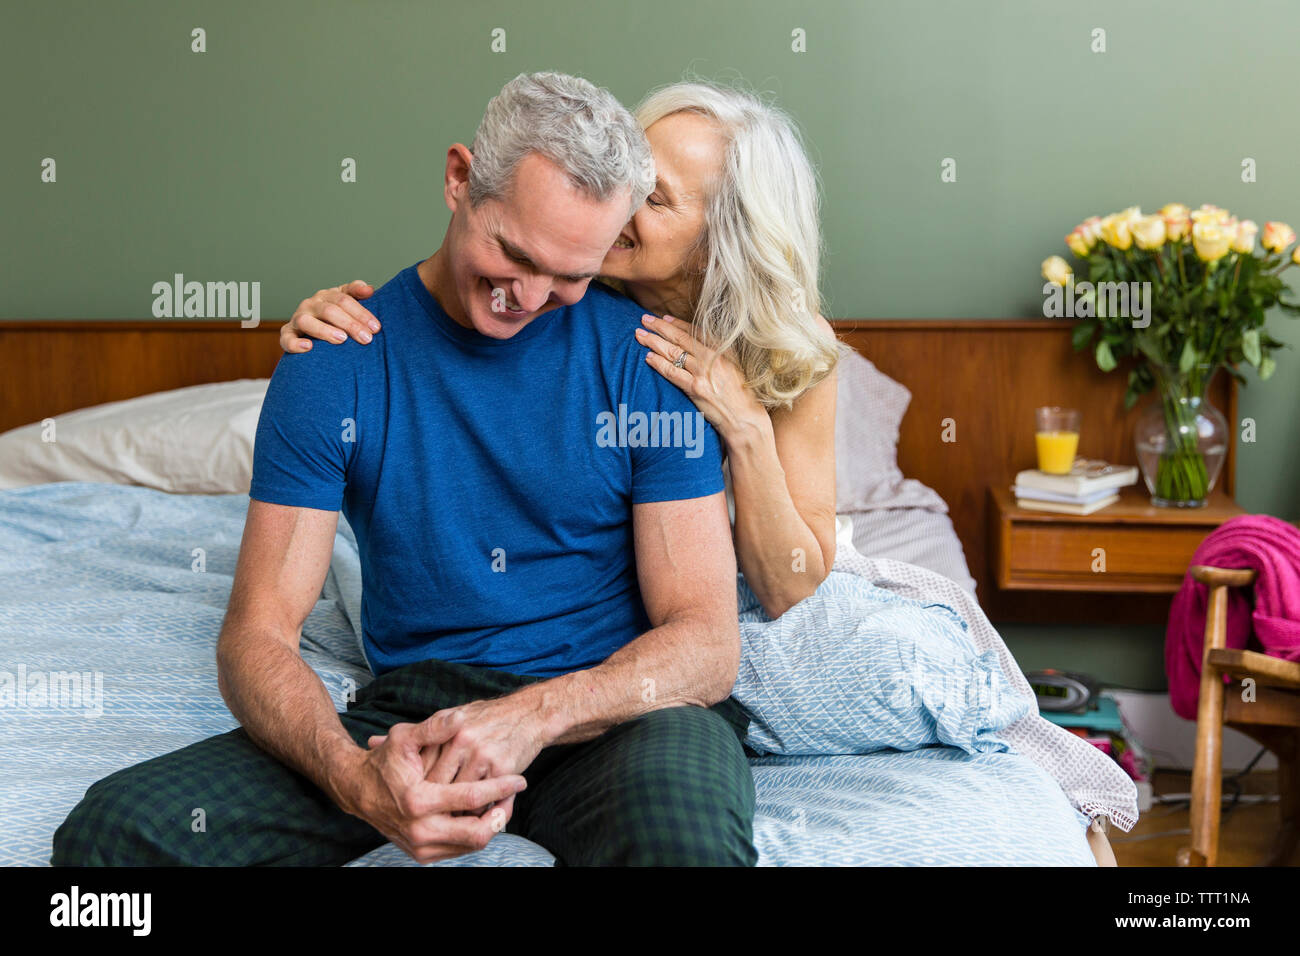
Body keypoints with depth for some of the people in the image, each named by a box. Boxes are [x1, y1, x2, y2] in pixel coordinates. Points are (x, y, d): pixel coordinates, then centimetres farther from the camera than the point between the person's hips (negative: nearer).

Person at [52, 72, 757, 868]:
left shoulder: (646, 359, -3)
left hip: (618, 707, -2)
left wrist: (535, 714, -25)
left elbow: (708, 643, -6)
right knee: (116, 826, -20)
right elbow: (257, 633, -4)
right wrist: (354, 776, -26)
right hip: (415, 704, 3)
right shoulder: (334, 365, 0)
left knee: (684, 833, -39)